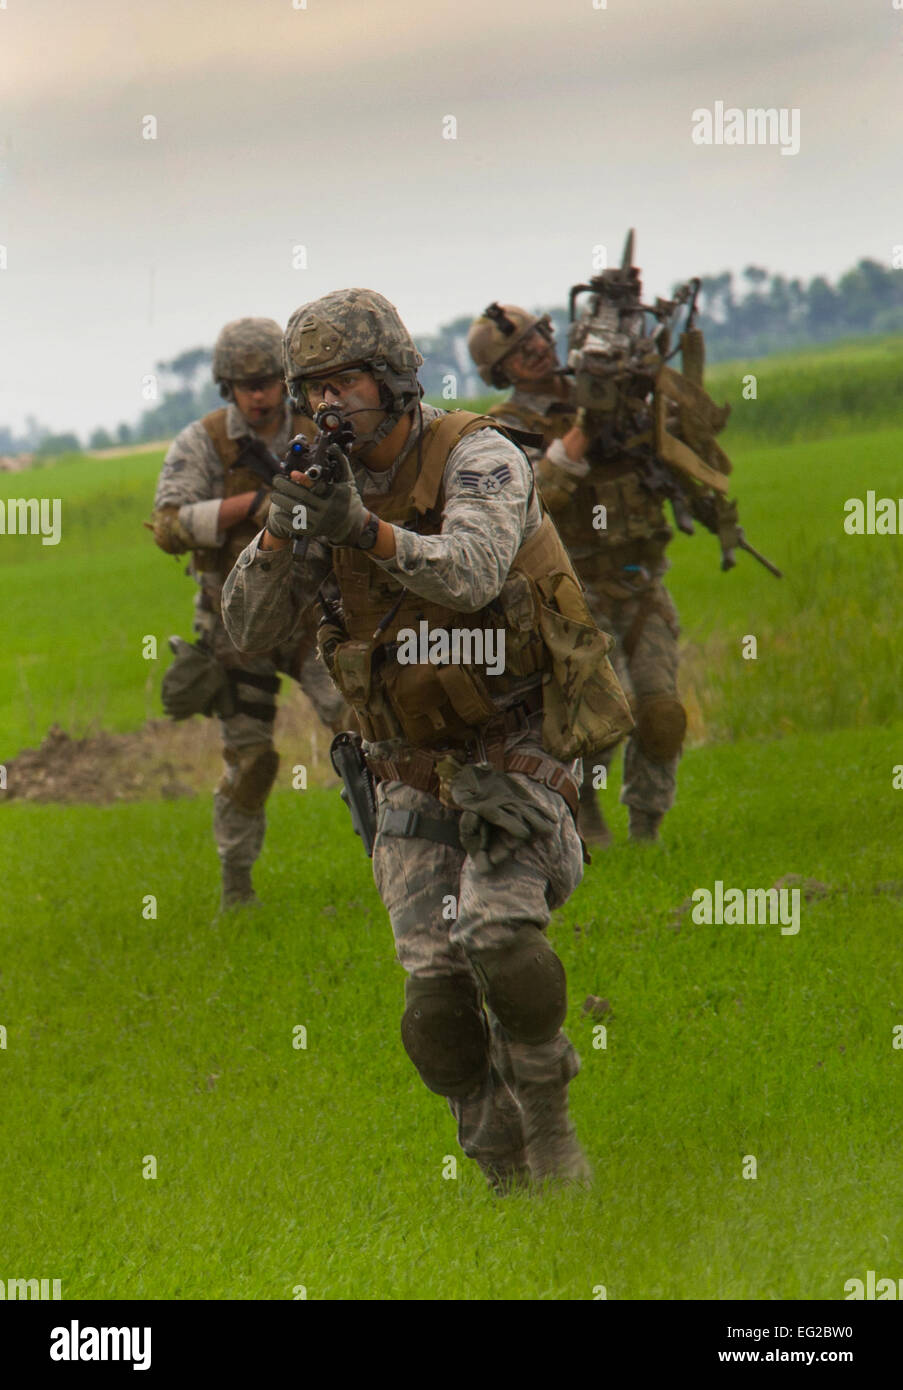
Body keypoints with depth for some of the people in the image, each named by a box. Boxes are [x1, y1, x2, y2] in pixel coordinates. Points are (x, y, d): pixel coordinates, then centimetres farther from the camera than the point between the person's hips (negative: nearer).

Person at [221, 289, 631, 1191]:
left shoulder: (480, 459, -13)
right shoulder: (329, 484, 3)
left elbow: (469, 571, -33)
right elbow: (248, 629, -3)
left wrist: (363, 528, -49)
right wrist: (281, 532, -22)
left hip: (516, 756, -4)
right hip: (413, 779, 4)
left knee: (498, 935, -27)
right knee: (438, 997, -9)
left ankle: (550, 1120, -4)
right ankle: (509, 1176, 7)